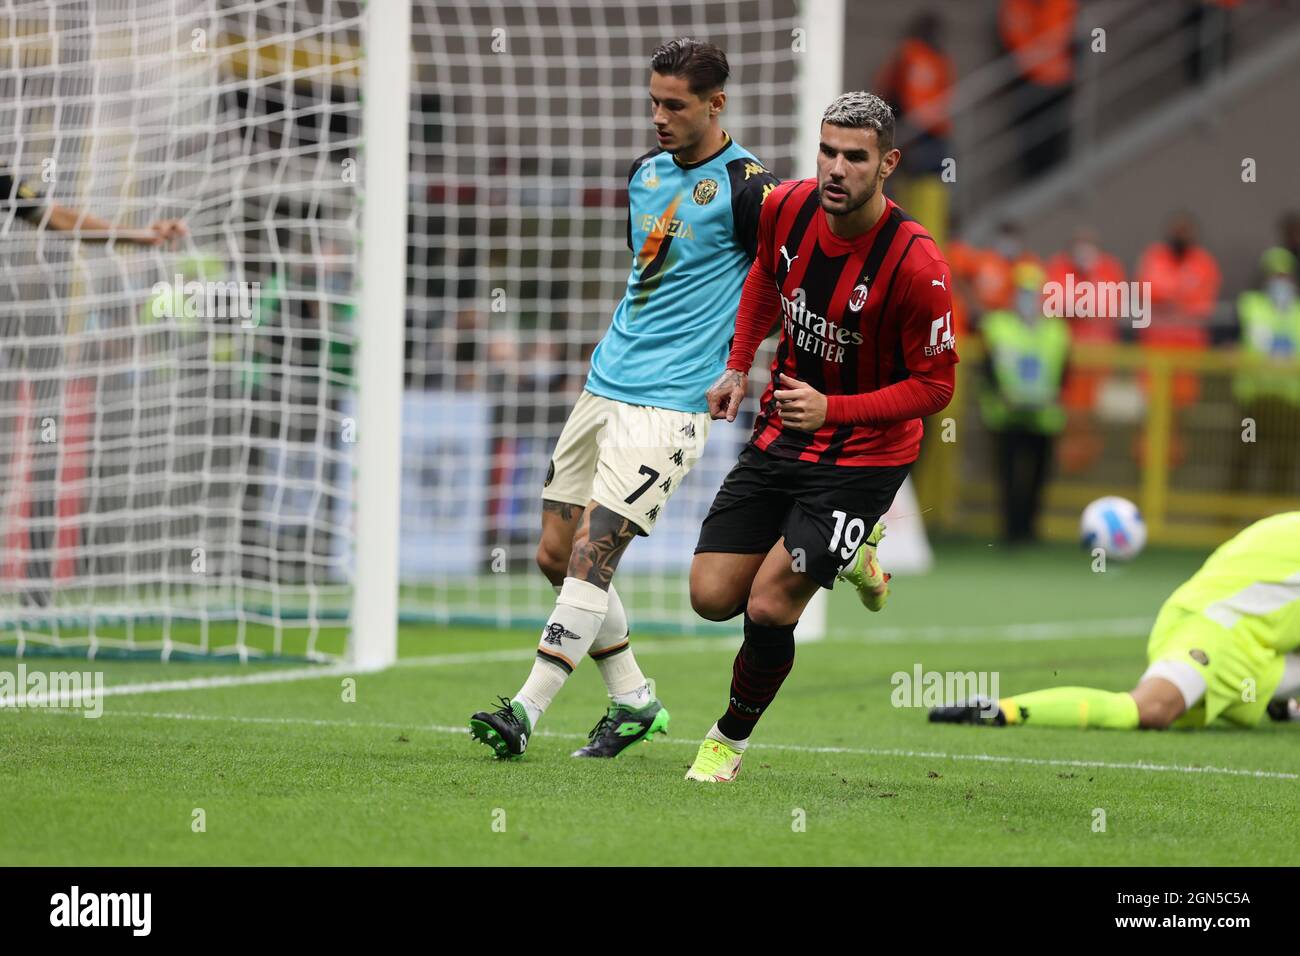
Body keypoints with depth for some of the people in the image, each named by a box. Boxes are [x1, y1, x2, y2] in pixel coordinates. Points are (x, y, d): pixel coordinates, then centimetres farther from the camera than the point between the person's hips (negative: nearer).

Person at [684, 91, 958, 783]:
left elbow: (934, 385, -18)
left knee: (768, 607, -13)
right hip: (779, 435, 6)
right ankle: (846, 555, 30)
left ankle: (731, 737, 16)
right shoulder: (788, 207, -9)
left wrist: (831, 409, -28)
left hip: (863, 451, -6)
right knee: (712, 595, 2)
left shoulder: (915, 264, -25)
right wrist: (738, 366, 13)